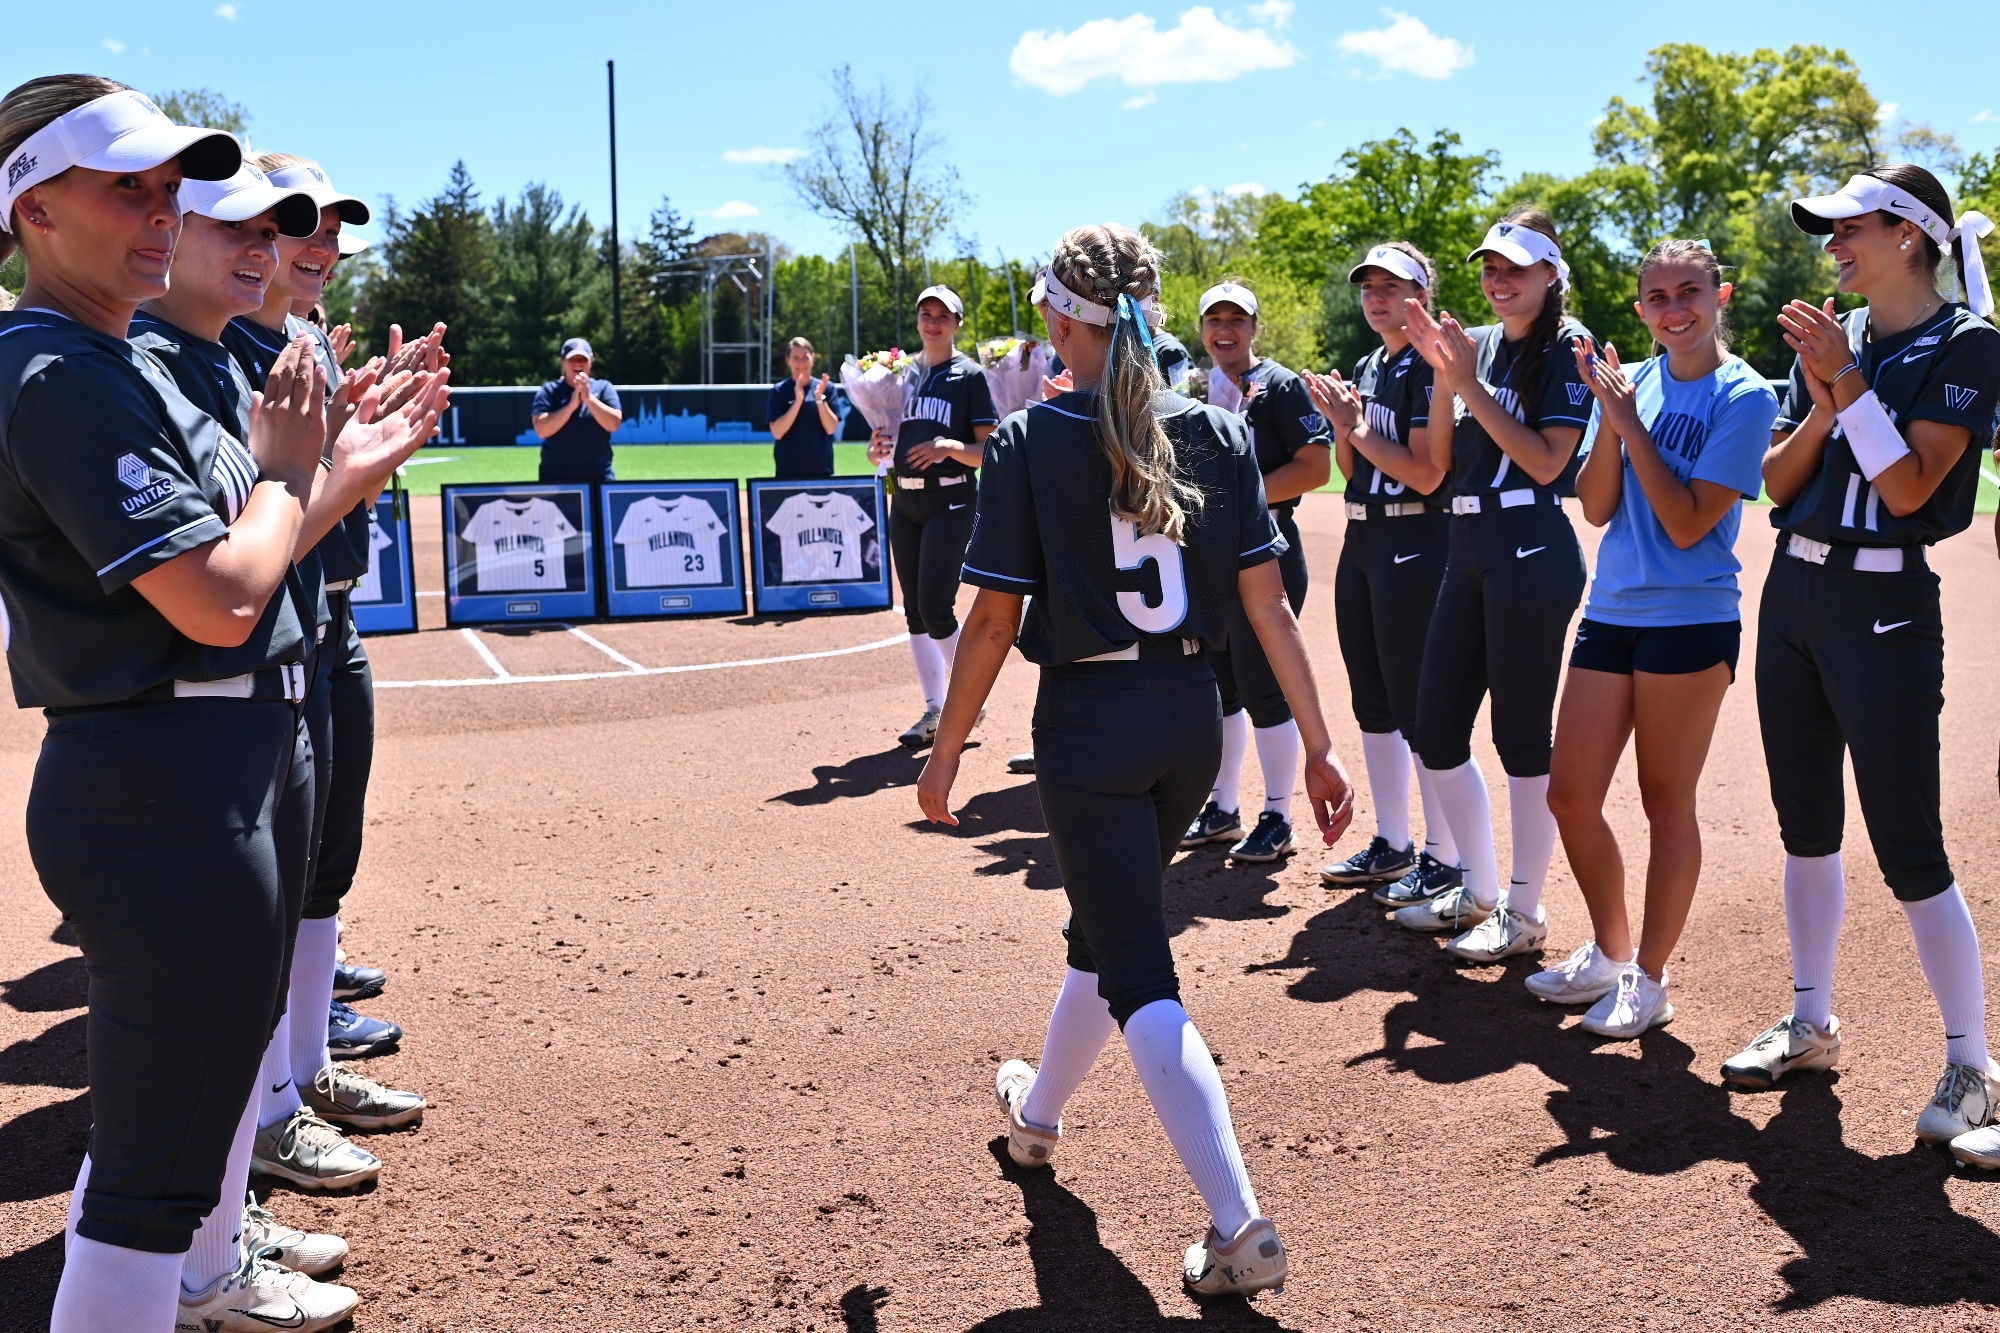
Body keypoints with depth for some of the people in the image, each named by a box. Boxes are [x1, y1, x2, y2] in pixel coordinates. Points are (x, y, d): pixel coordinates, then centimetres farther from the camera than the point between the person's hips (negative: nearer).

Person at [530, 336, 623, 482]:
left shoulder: (603, 388, 7)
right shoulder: (548, 392, 4)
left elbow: (614, 423, -8)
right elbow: (541, 430, -11)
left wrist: (588, 398, -17)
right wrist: (572, 405, -17)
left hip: (599, 478, 1)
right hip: (556, 478, -1)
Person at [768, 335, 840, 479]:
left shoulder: (825, 387, 5)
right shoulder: (779, 390, 1)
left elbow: (831, 428, -3)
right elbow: (777, 433, -9)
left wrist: (819, 399, -15)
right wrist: (798, 401, -17)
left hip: (821, 468, 1)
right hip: (789, 471, -1)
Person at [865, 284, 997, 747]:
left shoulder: (970, 375, -4)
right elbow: (881, 450, 18)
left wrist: (952, 446, -26)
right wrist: (878, 450, -5)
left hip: (951, 503, -6)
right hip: (905, 502, 6)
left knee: (935, 608, -12)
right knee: (914, 611, 7)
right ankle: (935, 711, 15)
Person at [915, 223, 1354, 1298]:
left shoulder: (1029, 444, -9)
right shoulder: (1219, 433, 1)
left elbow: (994, 620, -9)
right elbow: (1268, 602, -1)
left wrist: (944, 754, 2)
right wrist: (1319, 746, 3)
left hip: (1089, 721, -5)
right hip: (1193, 719, 6)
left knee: (1138, 977, -1)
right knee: (1105, 924, 25)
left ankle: (1239, 1224, -10)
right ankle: (1038, 1112, 48)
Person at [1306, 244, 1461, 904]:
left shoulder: (1430, 367, -11)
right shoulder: (1366, 368, 14)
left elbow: (1425, 474, -19)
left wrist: (1356, 426, -14)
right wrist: (1340, 424, -1)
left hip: (1415, 544, -9)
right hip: (1361, 539, 9)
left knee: (1419, 707, -5)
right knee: (1373, 702, 14)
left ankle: (1444, 857, 5)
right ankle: (1391, 845, 25)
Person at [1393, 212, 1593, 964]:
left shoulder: (1566, 349, -6)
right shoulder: (1478, 344, 14)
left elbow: (1547, 461, -16)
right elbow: (1442, 459, 10)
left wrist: (1471, 385, -15)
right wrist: (1442, 375, -2)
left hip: (1532, 554, -8)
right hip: (1468, 552, 8)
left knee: (1521, 735, -2)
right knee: (1435, 731, 10)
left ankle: (1525, 911, 11)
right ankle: (1479, 891, 26)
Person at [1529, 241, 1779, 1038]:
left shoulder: (1743, 396, -7)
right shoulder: (1632, 382, 8)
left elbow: (1688, 524, -15)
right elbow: (1595, 508, 2)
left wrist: (1631, 422, -15)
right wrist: (1608, 418, -11)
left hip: (1690, 621, -6)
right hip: (1611, 613, 6)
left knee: (1666, 803, 4)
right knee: (1570, 796, 9)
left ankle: (1649, 979, 18)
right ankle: (1609, 954, 29)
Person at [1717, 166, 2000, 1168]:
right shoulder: (1831, 340, 10)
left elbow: (1909, 489, -17)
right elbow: (1778, 482, 6)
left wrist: (1851, 382, -17)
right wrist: (1821, 404, -10)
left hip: (1885, 607, -7)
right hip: (1793, 593, 7)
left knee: (1909, 851, -5)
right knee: (1806, 826, 15)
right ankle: (1810, 1022, 28)